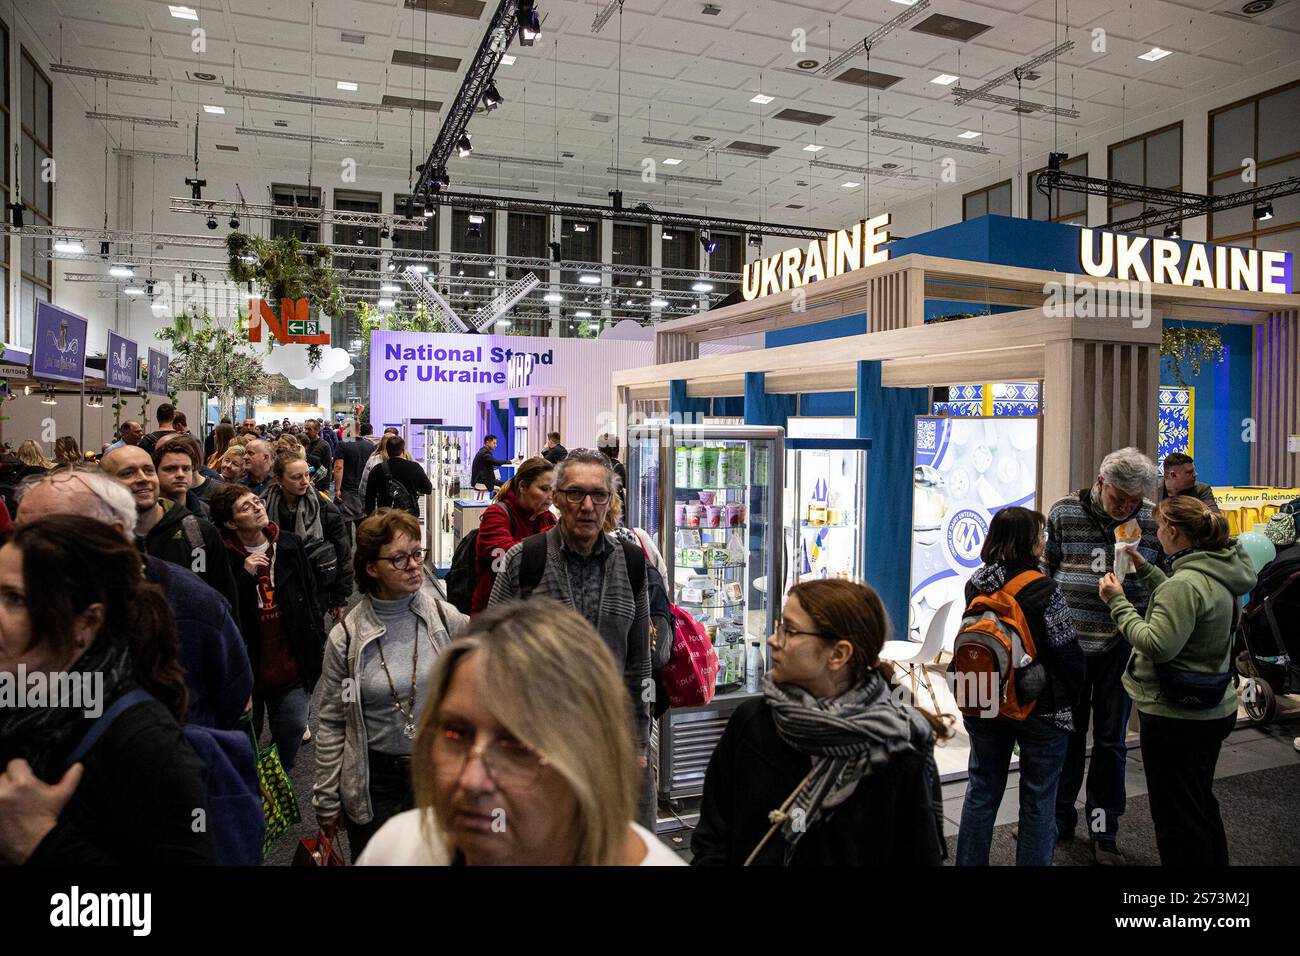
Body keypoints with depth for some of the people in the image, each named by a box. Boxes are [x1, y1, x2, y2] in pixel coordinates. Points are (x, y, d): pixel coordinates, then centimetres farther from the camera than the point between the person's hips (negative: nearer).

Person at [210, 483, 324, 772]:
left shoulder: (290, 545, 1)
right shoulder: (223, 557, -13)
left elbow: (309, 596, 10)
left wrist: (320, 645, 10)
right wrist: (244, 574, -25)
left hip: (291, 665, 3)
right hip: (246, 668, -3)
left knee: (292, 730, 11)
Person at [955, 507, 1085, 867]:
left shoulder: (976, 584, -2)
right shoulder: (1043, 589, -18)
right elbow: (1066, 651, -13)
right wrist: (1072, 698, 3)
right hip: (1041, 708, -5)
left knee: (982, 789, 16)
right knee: (1038, 798, 9)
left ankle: (970, 861, 26)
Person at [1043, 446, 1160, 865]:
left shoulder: (1153, 521, -2)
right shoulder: (1064, 513, -6)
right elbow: (1042, 574, 0)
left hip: (1122, 645, 1)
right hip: (1069, 641, -1)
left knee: (1111, 740, 11)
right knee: (1067, 733, 12)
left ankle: (1104, 830, 25)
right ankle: (1059, 819, 28)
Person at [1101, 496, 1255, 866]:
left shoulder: (1186, 583, -26)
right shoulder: (1219, 574, 4)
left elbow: (1157, 644, -28)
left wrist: (1118, 603, -20)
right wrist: (1145, 569, 16)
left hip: (1177, 718, -10)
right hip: (1213, 710, 10)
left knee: (1176, 815, 4)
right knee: (1201, 803, 26)